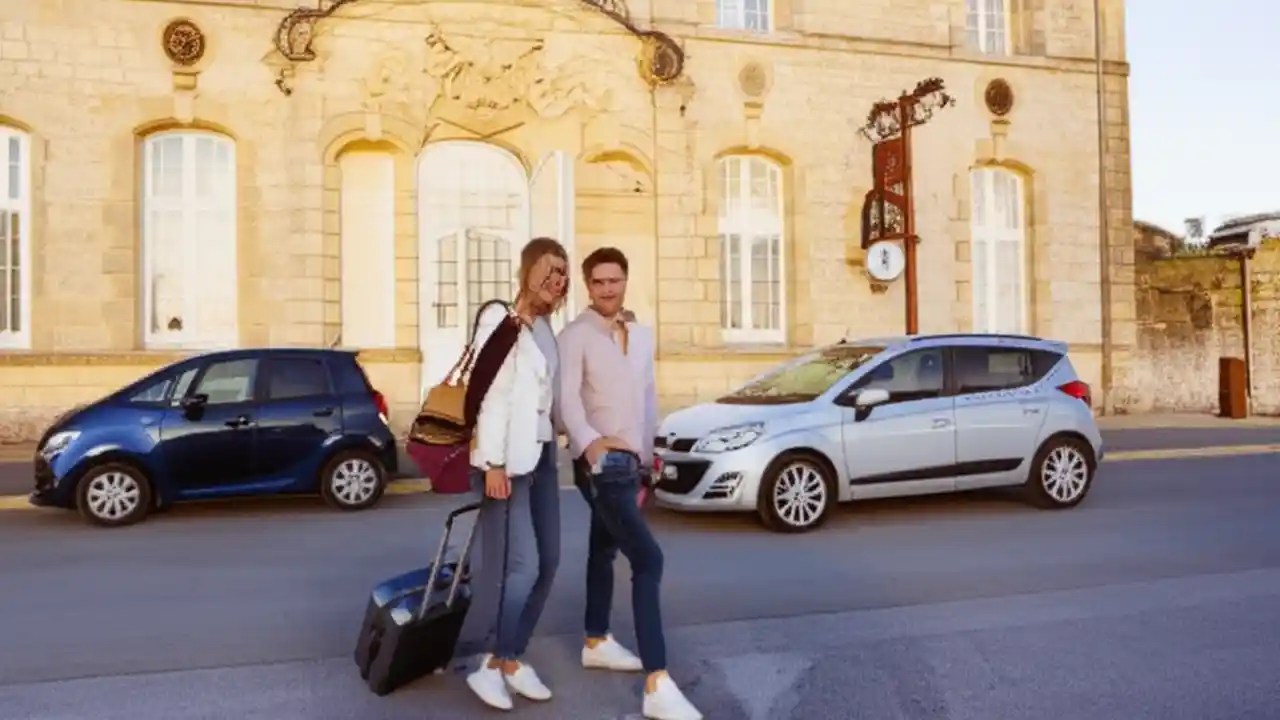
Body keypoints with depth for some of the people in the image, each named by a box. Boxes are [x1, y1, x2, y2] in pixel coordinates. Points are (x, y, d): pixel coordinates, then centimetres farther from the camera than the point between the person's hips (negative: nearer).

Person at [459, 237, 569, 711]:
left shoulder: (545, 328, 14)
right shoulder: (501, 320, -10)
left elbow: (545, 396, 11)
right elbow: (493, 394, -16)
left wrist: (553, 448, 6)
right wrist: (494, 463, -19)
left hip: (541, 454, 9)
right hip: (508, 458, -9)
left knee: (547, 562, 10)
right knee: (519, 565, -8)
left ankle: (509, 658, 22)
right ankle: (491, 664, 10)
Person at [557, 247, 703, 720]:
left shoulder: (642, 336, 13)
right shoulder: (575, 336, -9)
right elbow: (567, 398, -21)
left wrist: (645, 462, 17)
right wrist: (588, 442, -40)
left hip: (629, 461, 8)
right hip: (600, 463, -7)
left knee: (604, 550, 20)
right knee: (648, 559, -15)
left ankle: (596, 643, 37)